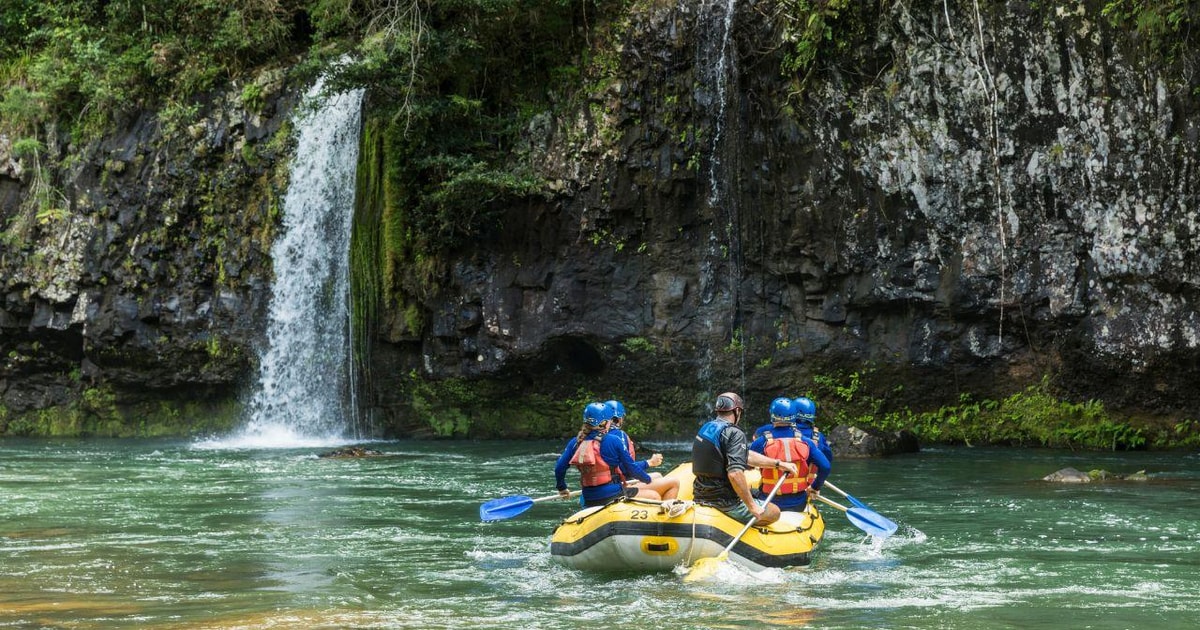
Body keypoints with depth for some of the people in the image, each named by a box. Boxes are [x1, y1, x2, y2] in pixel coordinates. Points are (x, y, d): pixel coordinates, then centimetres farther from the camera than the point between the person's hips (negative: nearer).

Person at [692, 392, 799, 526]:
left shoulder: (706, 428, 12)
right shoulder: (734, 433, -16)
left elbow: (746, 455, 16)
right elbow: (735, 474, -29)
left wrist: (779, 464, 18)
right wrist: (752, 506, -20)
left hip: (700, 498, 8)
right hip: (724, 503, -8)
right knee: (774, 512, 7)